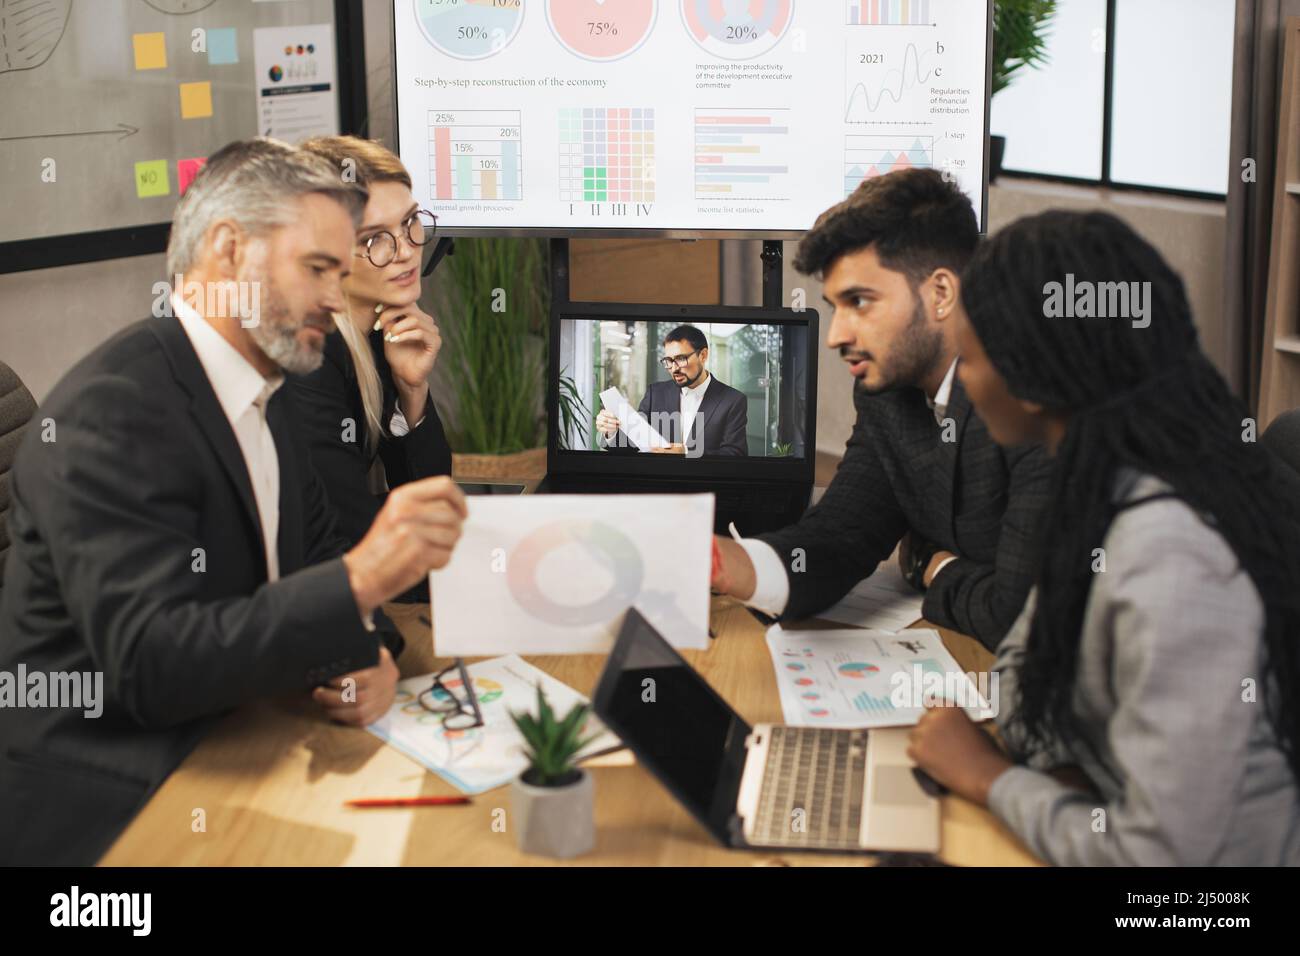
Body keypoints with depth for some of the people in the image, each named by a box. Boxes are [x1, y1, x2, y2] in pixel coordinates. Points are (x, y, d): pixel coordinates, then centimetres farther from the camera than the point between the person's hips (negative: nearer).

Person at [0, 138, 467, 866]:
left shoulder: (268, 391, 9)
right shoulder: (112, 410, -20)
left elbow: (315, 557, 14)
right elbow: (149, 662, -27)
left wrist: (367, 650, -9)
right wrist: (360, 580, -35)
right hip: (110, 812, -8)